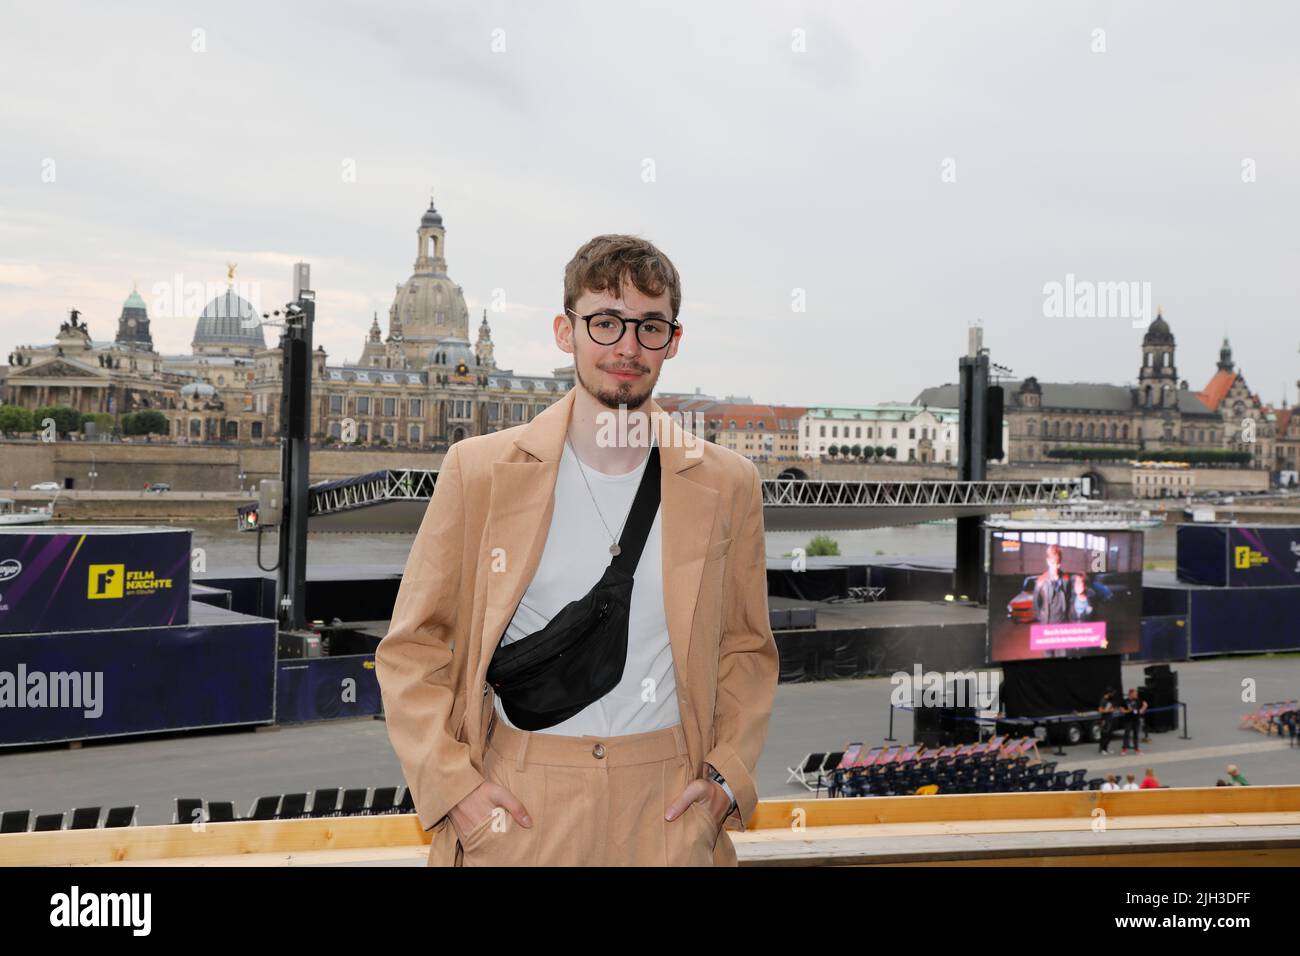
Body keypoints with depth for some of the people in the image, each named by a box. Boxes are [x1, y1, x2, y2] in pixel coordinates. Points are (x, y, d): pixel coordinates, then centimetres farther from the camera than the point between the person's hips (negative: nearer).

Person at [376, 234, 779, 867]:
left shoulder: (727, 486, 2)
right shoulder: (479, 470, -2)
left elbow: (747, 650, 11)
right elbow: (411, 649, 2)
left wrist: (728, 776, -2)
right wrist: (451, 785, -8)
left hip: (668, 815, 1)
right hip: (514, 813, -1)